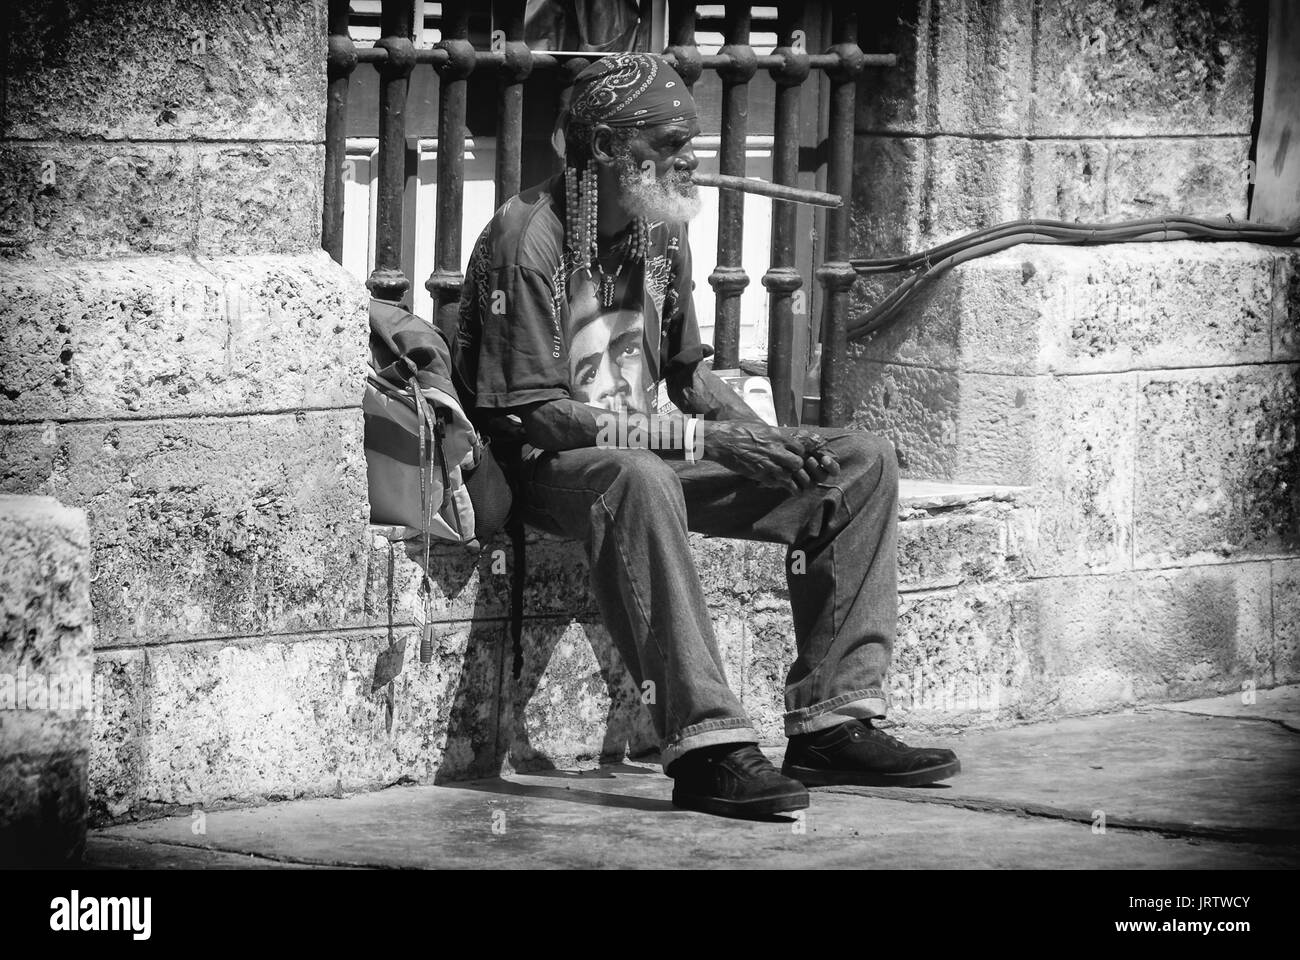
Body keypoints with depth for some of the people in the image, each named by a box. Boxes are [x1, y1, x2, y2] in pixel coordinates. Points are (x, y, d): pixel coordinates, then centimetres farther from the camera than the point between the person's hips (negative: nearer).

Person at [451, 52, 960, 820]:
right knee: (640, 481, -44)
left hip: (654, 450, 9)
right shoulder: (528, 239, -15)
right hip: (553, 467, -9)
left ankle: (833, 721, -11)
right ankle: (708, 746, -48)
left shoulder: (660, 235, 11)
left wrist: (767, 441, 0)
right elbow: (528, 409, -20)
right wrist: (677, 435, -25)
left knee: (862, 463, -2)